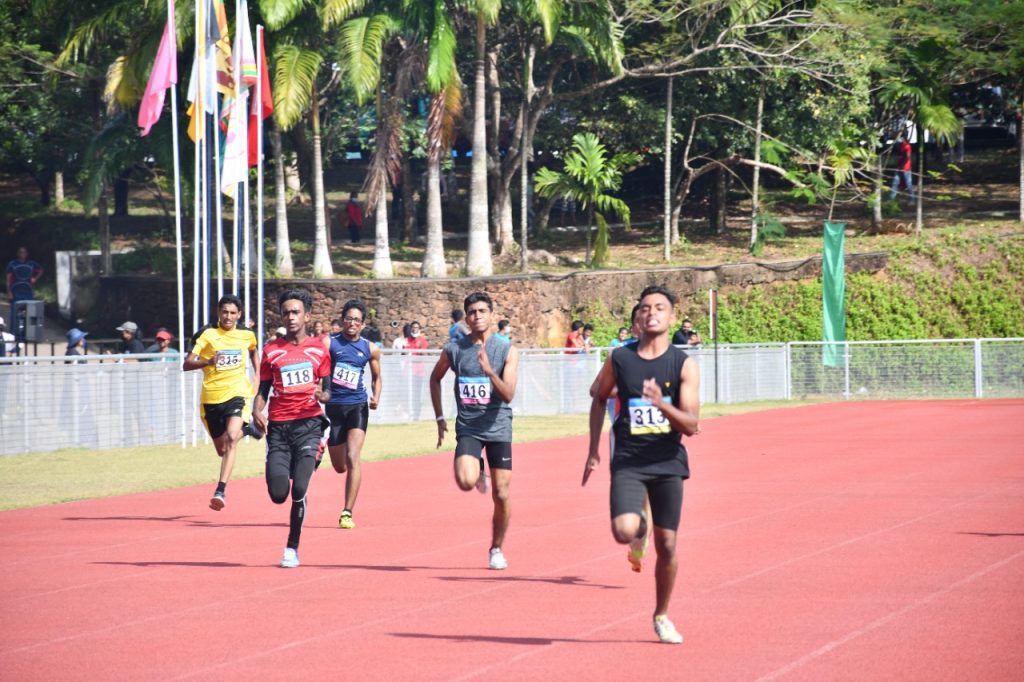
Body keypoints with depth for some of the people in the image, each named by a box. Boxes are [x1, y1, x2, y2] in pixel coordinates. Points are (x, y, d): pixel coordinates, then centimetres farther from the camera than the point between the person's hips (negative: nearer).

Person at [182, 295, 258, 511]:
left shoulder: (247, 336, 3)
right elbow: (186, 364, -11)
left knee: (231, 439, -27)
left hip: (236, 395, -1)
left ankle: (220, 491, -32)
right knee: (221, 450, 16)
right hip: (211, 398, 1)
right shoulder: (209, 335, -5)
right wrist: (208, 362, -29)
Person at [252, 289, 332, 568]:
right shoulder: (271, 351, 9)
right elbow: (264, 389, 13)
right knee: (278, 494, -7)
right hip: (279, 427, 1)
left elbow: (327, 392, 9)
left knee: (299, 489, -15)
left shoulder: (319, 349, 7)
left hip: (309, 424, -1)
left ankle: (292, 548, 0)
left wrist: (321, 395, -15)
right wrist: (257, 411, -7)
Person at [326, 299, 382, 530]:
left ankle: (347, 513, -17)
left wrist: (376, 396, 0)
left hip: (357, 406, 0)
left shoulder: (370, 349, 3)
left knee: (352, 457, -19)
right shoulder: (329, 344, -3)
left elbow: (376, 377, 18)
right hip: (334, 406, 1)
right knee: (339, 466, 9)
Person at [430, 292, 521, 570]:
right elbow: (435, 378, 19)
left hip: (498, 429, 0)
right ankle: (478, 471, 15)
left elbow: (508, 395, -13)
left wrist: (490, 372, -30)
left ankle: (496, 549, 20)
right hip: (468, 428, 0)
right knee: (465, 481, -24)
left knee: (501, 494, 0)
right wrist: (439, 417, 14)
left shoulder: (507, 351, -5)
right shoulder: (454, 349, 0)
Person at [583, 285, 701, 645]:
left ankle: (662, 616, 25)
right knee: (623, 531, -23)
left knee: (667, 545, 4)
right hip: (628, 462, 0)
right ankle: (639, 529, 15)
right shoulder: (619, 358, -1)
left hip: (668, 463, 0)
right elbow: (599, 398, 16)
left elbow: (692, 425, -11)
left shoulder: (684, 365, -5)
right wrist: (593, 451, 14)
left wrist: (662, 404, -29)